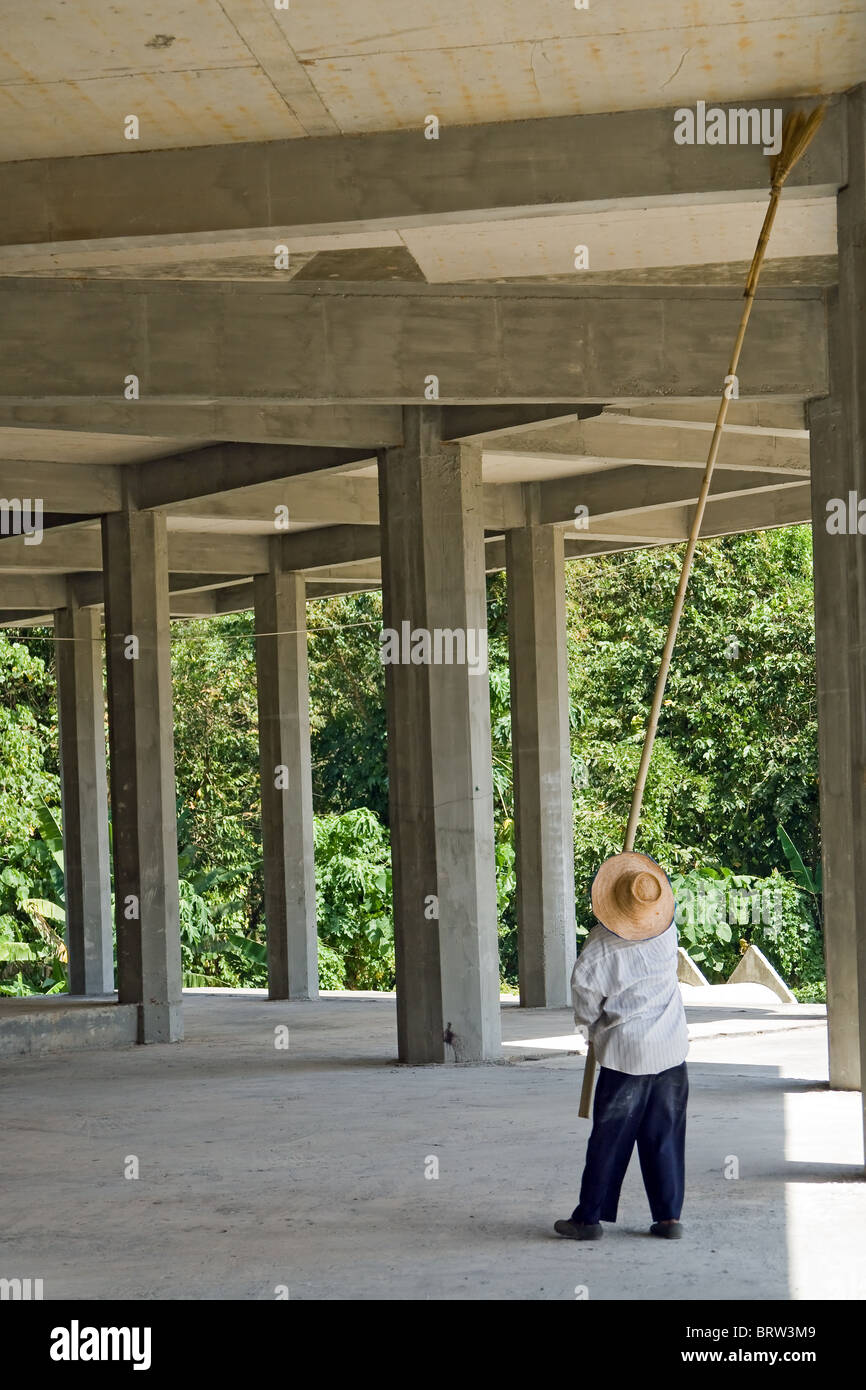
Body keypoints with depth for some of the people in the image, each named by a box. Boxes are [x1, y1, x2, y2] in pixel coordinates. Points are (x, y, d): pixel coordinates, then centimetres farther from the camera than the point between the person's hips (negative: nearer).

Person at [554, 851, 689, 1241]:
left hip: (626, 1055, -4)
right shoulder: (667, 930, -9)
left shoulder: (594, 956, -18)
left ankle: (589, 1217, 12)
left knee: (610, 1137, 5)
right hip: (672, 1051, 4)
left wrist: (597, 1032, 16)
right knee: (665, 1136, 10)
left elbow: (586, 1013, -5)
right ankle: (669, 1216, 11)